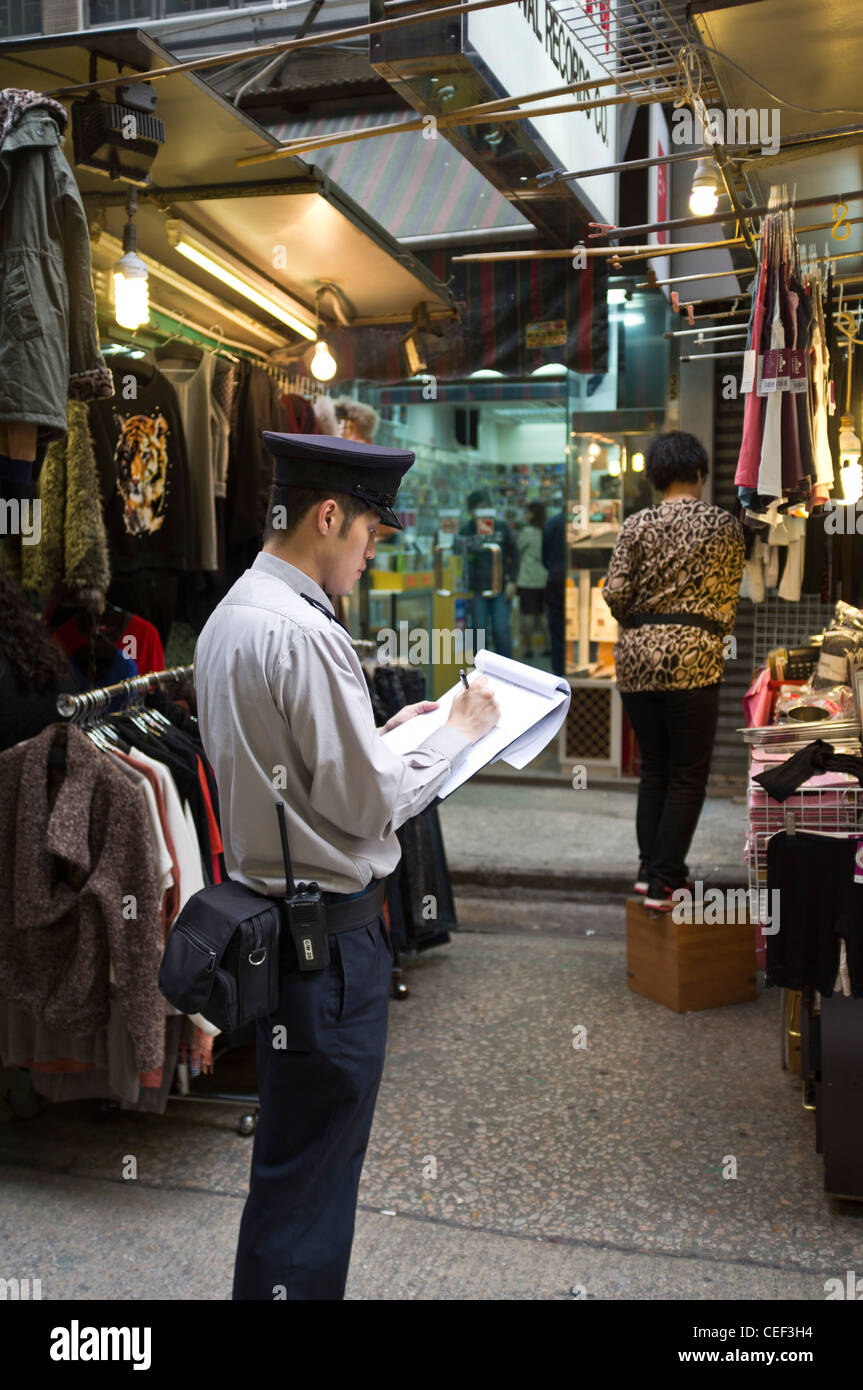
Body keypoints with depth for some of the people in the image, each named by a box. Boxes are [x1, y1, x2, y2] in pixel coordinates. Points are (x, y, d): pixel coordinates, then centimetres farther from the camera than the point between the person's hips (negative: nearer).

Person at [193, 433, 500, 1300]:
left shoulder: (231, 614, 9)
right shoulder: (304, 633, -22)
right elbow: (372, 805, -19)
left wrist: (385, 731, 13)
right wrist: (458, 732, -6)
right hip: (326, 928, -10)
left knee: (299, 1139, 23)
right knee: (310, 1159, 4)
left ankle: (286, 1280, 38)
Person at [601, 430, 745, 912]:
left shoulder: (636, 525, 3)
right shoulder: (725, 525, 2)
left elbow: (615, 593, -3)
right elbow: (729, 600, 6)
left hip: (636, 656, 3)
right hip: (692, 656, -3)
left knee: (653, 769, 15)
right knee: (688, 776, 4)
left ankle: (650, 868, 17)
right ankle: (664, 882, 3)